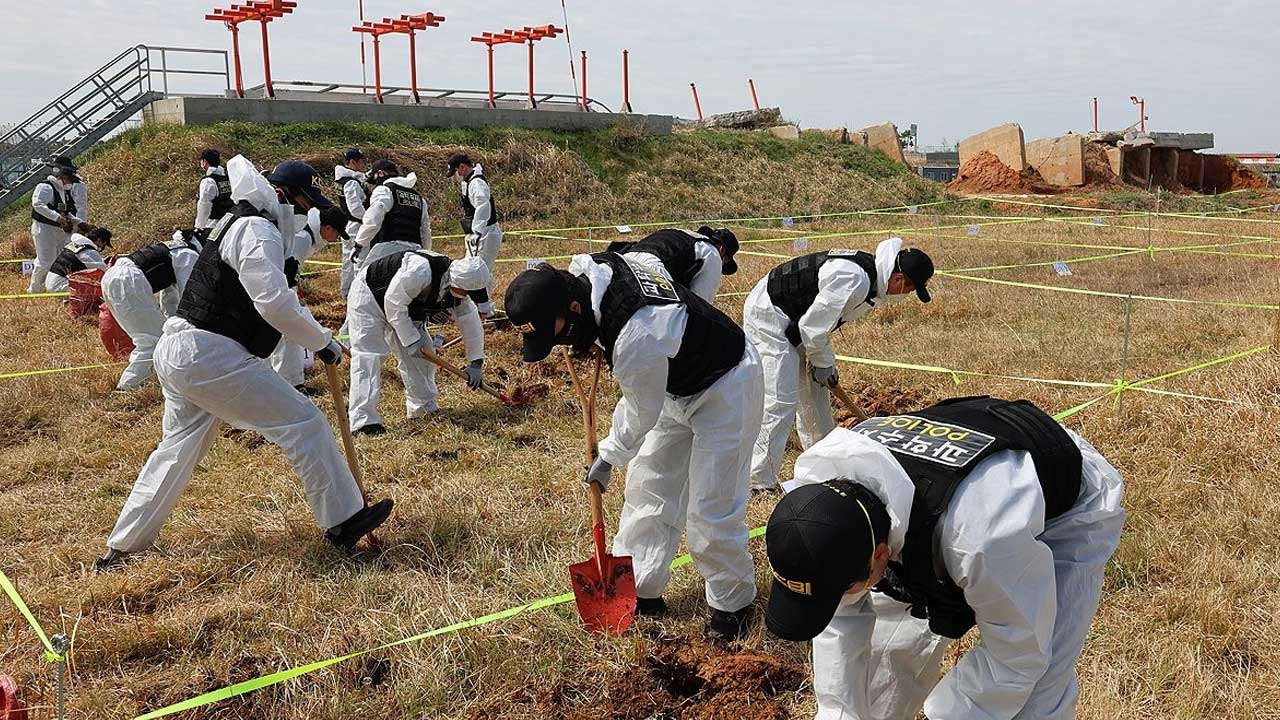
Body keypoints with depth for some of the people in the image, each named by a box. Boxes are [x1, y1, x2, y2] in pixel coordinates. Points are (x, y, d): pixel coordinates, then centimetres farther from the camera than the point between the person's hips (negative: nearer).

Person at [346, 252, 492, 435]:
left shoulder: (458, 292, -14)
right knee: (367, 356, -16)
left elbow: (471, 322, -4)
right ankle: (363, 421, -17)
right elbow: (394, 303, -32)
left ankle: (424, 408, 21)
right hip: (369, 296, -8)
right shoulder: (419, 271, -40)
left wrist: (476, 363, -3)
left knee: (421, 355, 6)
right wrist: (411, 339, -26)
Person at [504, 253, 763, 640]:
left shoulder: (635, 341, -40)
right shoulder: (583, 269, -17)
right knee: (647, 484, 12)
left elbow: (641, 415, -22)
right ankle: (640, 590, 25)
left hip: (724, 387, -9)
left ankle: (733, 604, 15)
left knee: (711, 511, -7)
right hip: (676, 384, 9)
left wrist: (608, 457, -5)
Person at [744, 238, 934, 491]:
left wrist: (825, 362, 7)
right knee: (781, 400, -16)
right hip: (768, 313, -11)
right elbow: (813, 326, -23)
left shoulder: (871, 271, 1)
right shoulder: (854, 280, -30)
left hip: (794, 317, 11)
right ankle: (759, 484, -11)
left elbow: (822, 320, 10)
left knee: (814, 391, 18)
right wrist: (823, 364, -7)